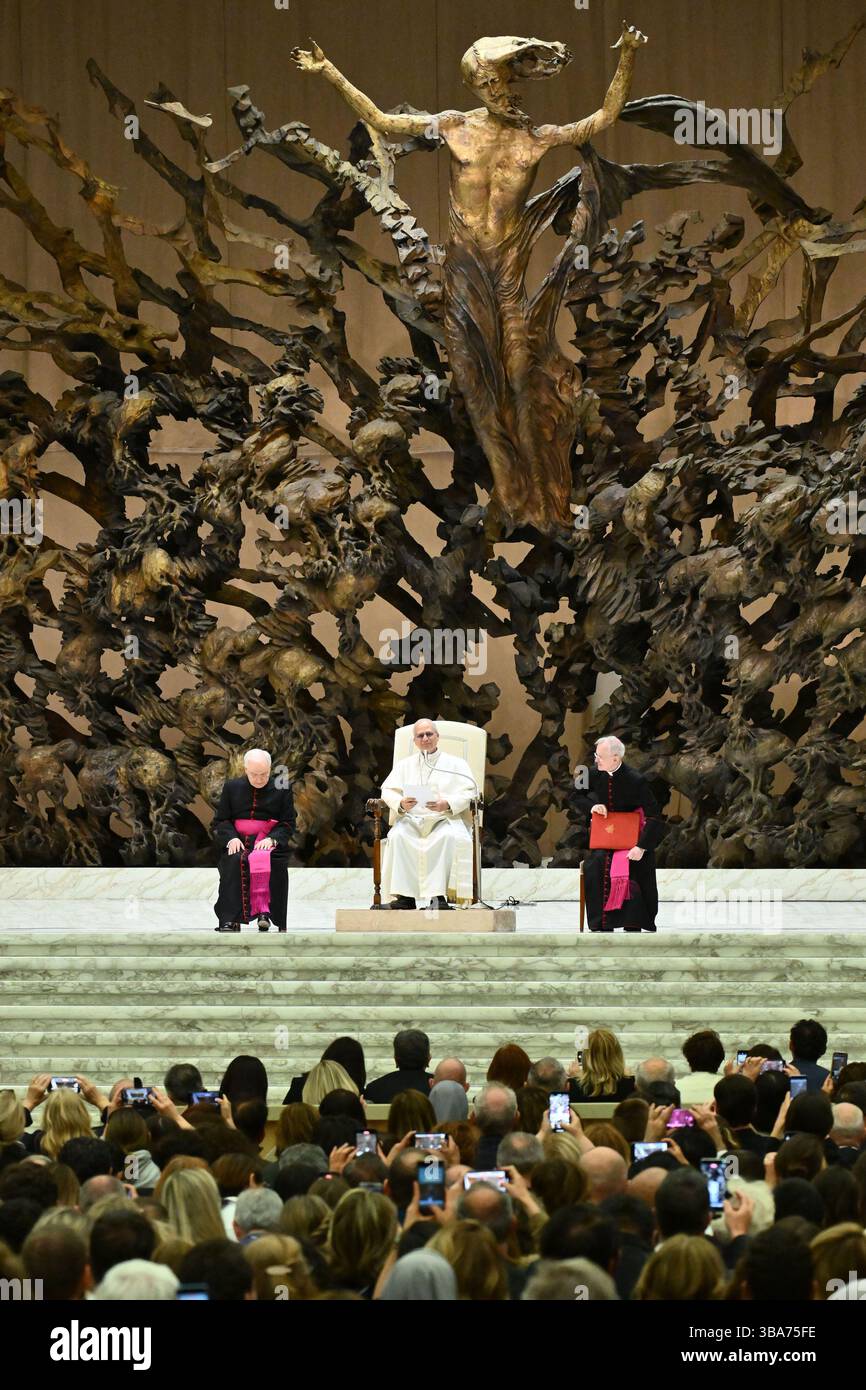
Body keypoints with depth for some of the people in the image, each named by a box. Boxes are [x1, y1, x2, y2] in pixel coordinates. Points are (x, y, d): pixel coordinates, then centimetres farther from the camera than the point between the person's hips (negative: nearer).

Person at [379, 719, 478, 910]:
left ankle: (439, 895, -40)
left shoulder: (455, 764, 16)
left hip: (446, 818, -2)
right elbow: (388, 791, 12)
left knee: (449, 837, -37)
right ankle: (404, 895, -35)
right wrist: (401, 803, -11)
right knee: (397, 836, -32)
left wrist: (447, 804, -17)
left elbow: (468, 792, 2)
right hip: (412, 818, 2)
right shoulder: (404, 765, 23)